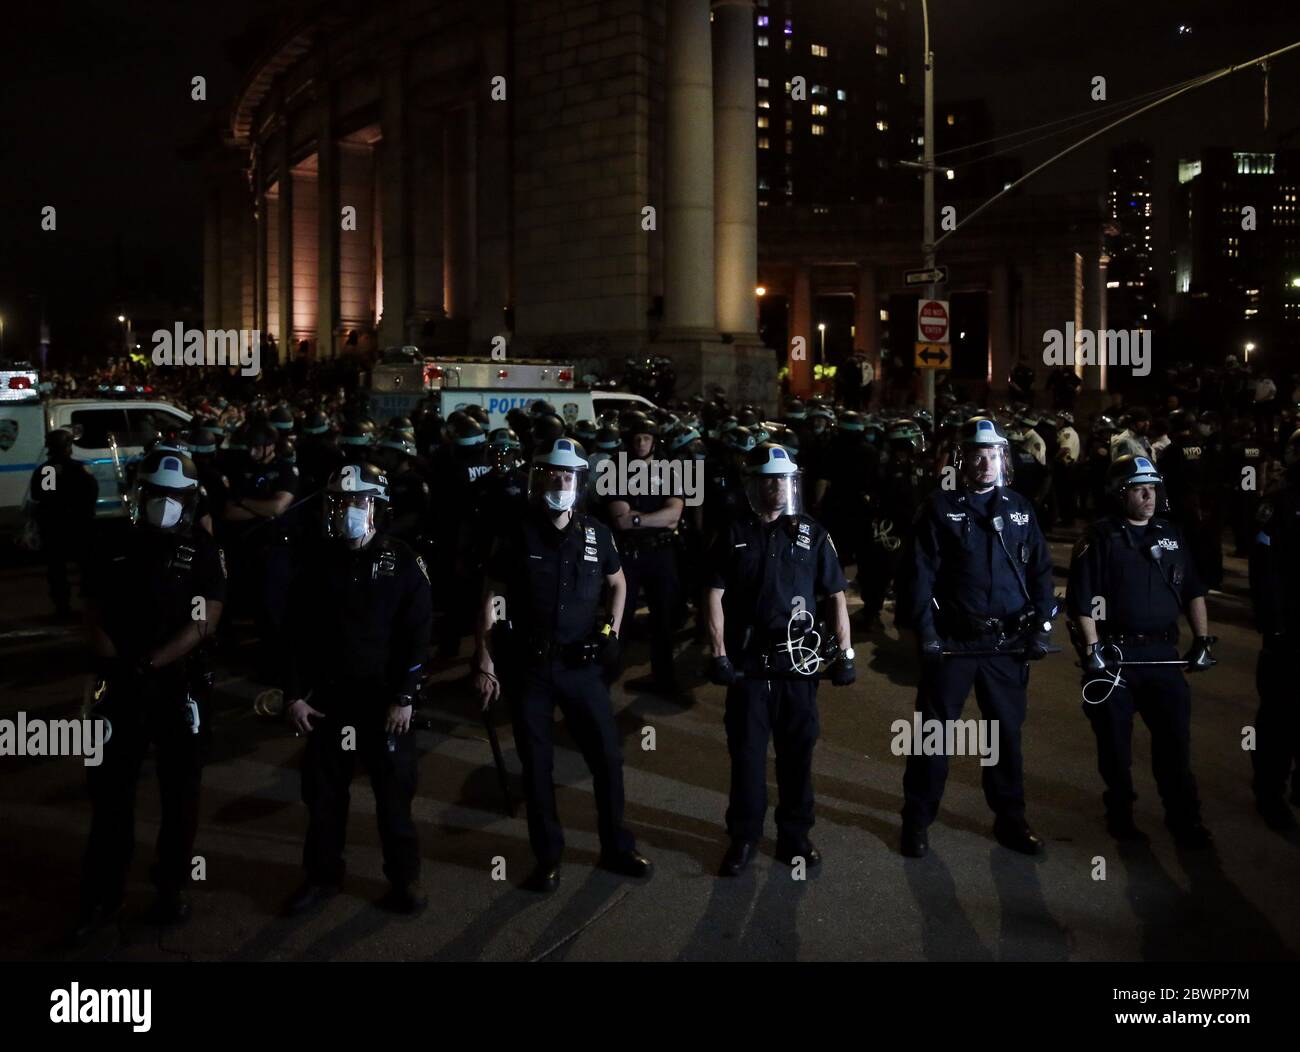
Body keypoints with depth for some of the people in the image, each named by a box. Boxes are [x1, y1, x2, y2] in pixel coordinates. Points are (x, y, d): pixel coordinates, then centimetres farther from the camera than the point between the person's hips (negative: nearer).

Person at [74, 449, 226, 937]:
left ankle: (172, 886, 23)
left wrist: (148, 665, -17)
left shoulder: (203, 552, -3)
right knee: (110, 791, 7)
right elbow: (95, 617, 5)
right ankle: (103, 892, 20)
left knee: (179, 791, 8)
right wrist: (119, 666, -10)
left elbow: (204, 623, -11)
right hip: (120, 686, 2)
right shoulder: (115, 549, 6)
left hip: (179, 686, -2)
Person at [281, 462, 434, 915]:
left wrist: (404, 697, -11)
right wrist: (294, 695, 0)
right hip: (327, 696, 3)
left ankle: (404, 877, 21)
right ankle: (323, 874, 28)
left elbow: (418, 634, -6)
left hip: (384, 697, -2)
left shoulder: (402, 561, -5)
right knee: (323, 791, 11)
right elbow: (296, 633, 5)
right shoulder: (317, 562, 2)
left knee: (394, 791, 6)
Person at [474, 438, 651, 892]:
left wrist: (612, 630, 4)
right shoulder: (517, 535, -7)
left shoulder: (596, 534, 0)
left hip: (581, 666, 2)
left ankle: (617, 847, 26)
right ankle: (547, 856, 24)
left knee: (608, 756, 6)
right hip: (528, 668, -2)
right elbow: (490, 600, -3)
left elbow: (618, 584, 18)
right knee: (537, 766, 7)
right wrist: (484, 662, -6)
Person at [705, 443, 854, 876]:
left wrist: (844, 651, 0)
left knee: (797, 752, 9)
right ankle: (743, 837, 19)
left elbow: (835, 595, 6)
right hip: (748, 662, -1)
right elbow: (716, 595, 1)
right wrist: (718, 653, -6)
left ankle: (794, 836, 23)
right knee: (746, 752, 6)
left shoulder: (812, 534, 3)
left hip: (798, 662, 1)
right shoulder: (735, 535, 2)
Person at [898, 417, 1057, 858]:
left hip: (1008, 643, 3)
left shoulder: (1020, 508, 9)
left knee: (1008, 732, 13)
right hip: (952, 640, -3)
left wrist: (1041, 624, -1)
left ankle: (1010, 819, 28)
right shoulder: (940, 507, -2)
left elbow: (1041, 569, 9)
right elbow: (919, 572, -7)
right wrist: (924, 630, -13)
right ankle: (917, 820, 17)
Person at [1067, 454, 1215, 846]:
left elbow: (1193, 591, 17)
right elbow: (1082, 601, -11)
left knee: (1175, 736, 6)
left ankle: (1183, 817, 17)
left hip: (1162, 653, 4)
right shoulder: (1100, 538, -6)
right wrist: (1092, 651, -16)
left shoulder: (1170, 535, 11)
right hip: (1115, 654, -4)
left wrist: (1202, 640, 9)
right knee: (1116, 740, 6)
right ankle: (1120, 813, 21)